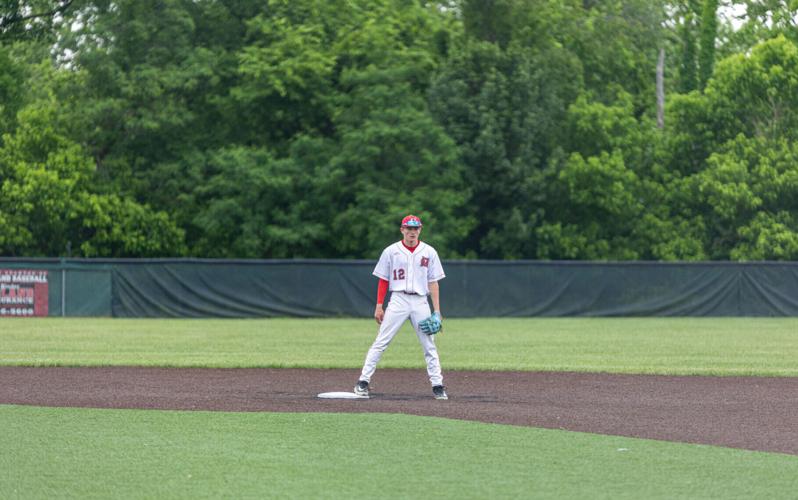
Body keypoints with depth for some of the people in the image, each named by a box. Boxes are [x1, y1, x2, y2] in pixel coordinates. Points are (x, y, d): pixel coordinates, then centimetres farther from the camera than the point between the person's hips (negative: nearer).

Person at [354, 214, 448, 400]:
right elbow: (383, 281, 6)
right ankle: (363, 382, -7)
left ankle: (437, 386, 6)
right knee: (380, 342, -7)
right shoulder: (391, 252, 4)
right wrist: (379, 306, 0)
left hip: (420, 301, 2)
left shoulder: (429, 252, 7)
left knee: (430, 346, 1)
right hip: (398, 300, -2)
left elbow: (433, 283, 7)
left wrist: (437, 311, 1)